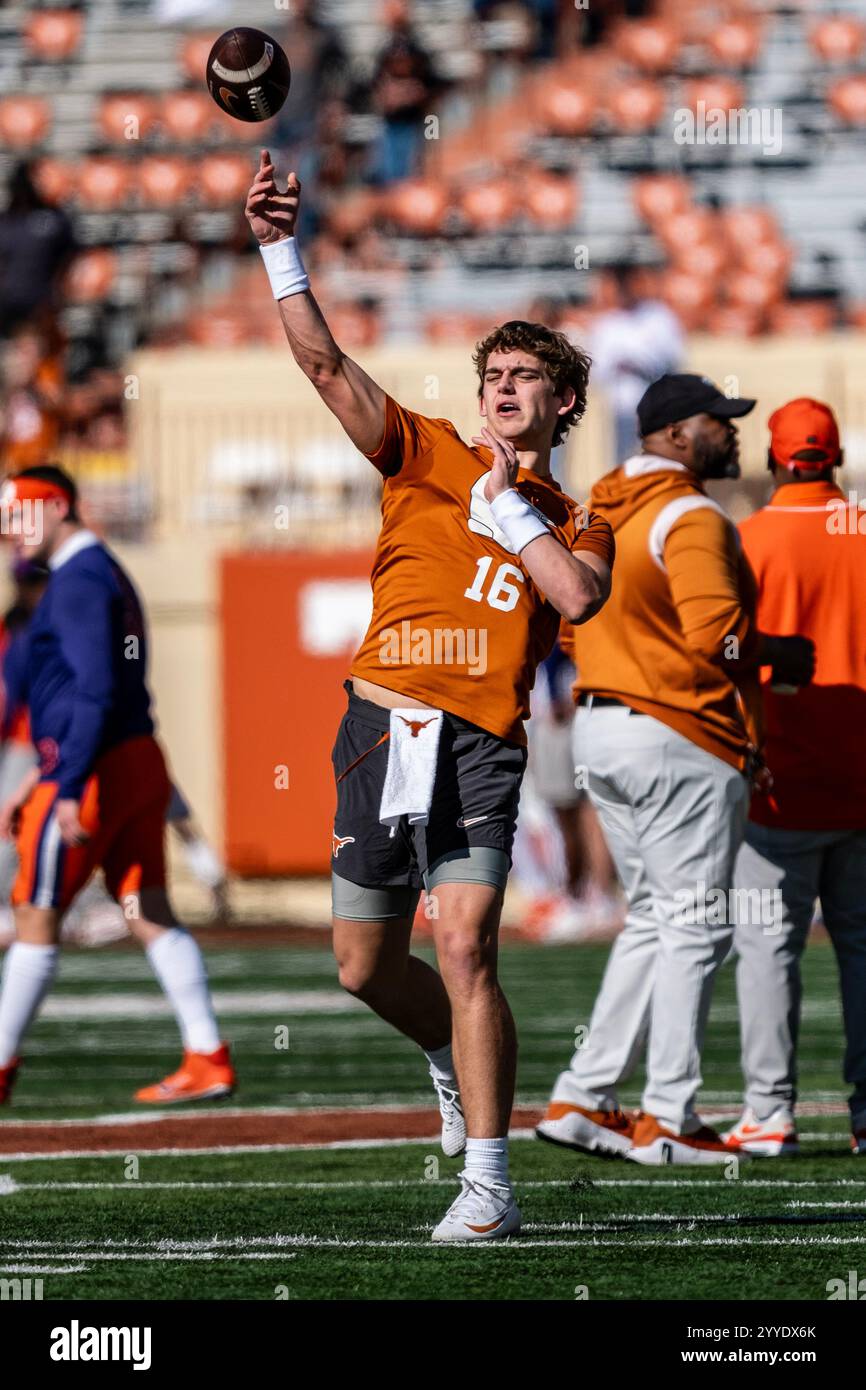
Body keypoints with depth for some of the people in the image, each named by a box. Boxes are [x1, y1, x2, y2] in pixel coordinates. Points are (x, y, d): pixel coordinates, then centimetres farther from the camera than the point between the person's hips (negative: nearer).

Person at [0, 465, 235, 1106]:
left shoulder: (78, 580, -12)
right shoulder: (108, 574, 19)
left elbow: (95, 691, -22)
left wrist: (68, 788, -26)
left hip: (95, 769, -9)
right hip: (139, 760, 9)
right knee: (151, 914, 6)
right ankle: (209, 1058, 1)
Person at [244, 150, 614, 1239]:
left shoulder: (575, 525, 10)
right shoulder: (425, 455, 12)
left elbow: (576, 596, -13)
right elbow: (324, 363, 2)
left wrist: (504, 500, -4)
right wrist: (280, 249, -9)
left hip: (477, 747, -3)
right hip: (380, 729, 3)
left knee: (463, 945, -19)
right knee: (365, 967, 11)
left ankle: (487, 1181, -17)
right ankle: (456, 1061, 43)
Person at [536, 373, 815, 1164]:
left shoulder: (596, 513, 14)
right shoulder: (692, 519, -15)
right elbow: (716, 635, -24)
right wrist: (782, 654, -8)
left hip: (598, 729, 9)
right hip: (683, 742, -9)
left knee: (653, 922, 16)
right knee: (695, 928, -2)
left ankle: (582, 1099, 13)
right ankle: (667, 1120, -1)